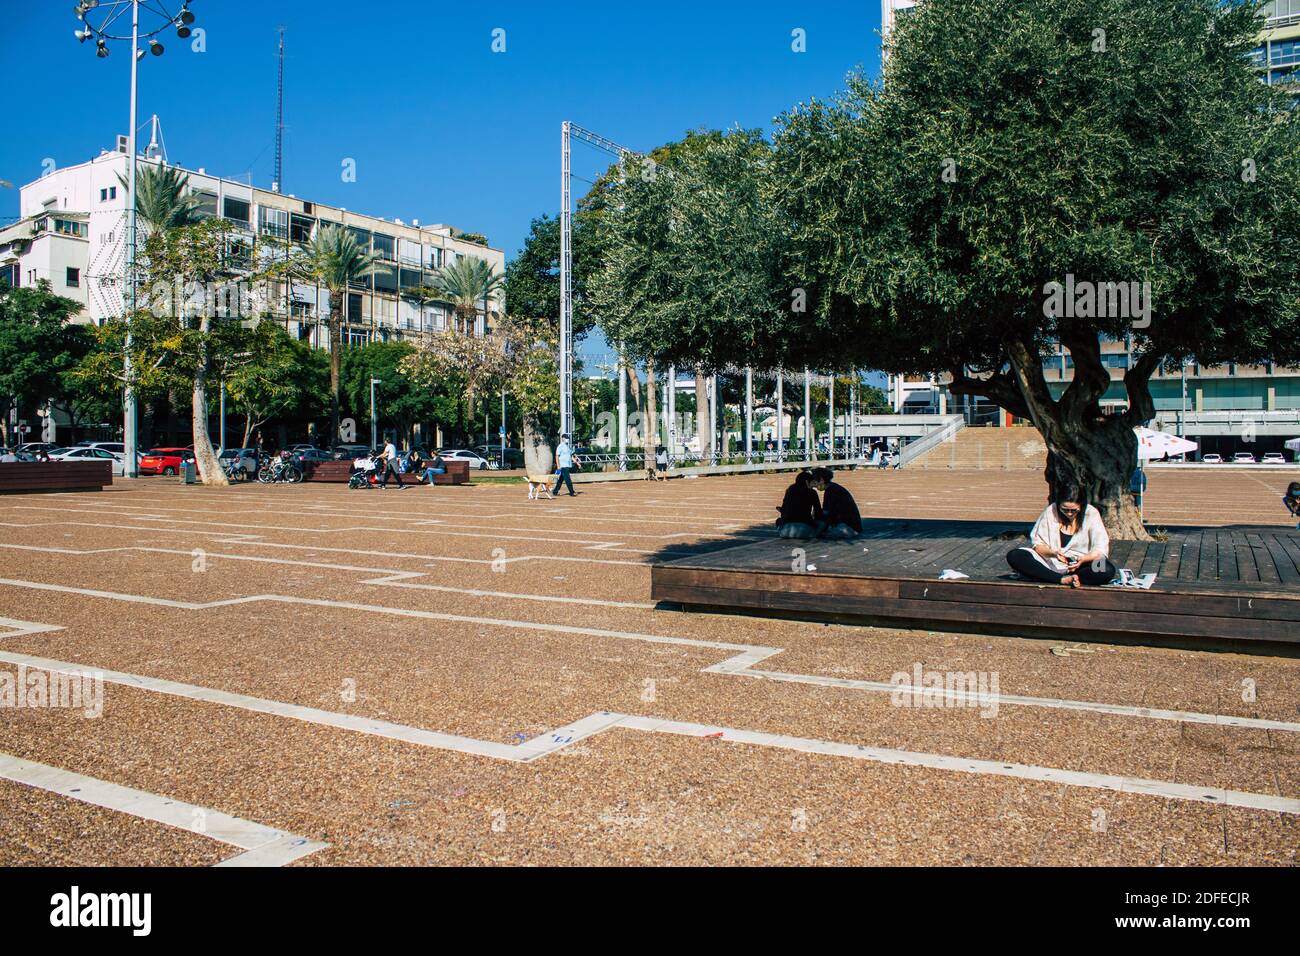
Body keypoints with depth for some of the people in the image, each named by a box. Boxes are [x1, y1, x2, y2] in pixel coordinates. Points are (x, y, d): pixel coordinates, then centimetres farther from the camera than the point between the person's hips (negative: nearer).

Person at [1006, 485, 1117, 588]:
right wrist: (1053, 553, -24)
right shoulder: (1051, 512, -6)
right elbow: (1036, 542, -3)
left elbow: (1100, 550, -12)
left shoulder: (1091, 514, -8)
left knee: (1108, 571, -33)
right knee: (1013, 556, -23)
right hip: (1051, 563, 1)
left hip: (1081, 565, -1)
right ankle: (1063, 580, -31)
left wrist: (1082, 559, -32)